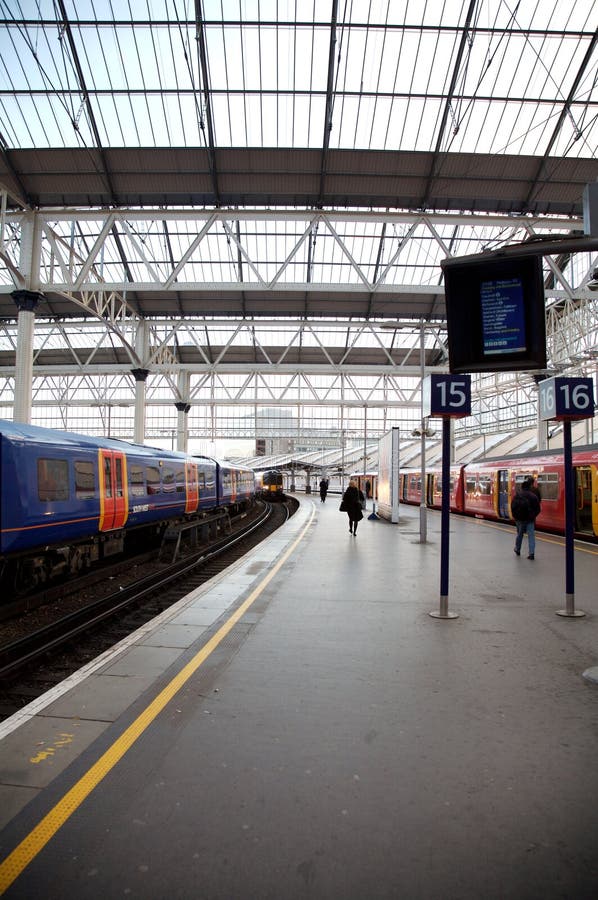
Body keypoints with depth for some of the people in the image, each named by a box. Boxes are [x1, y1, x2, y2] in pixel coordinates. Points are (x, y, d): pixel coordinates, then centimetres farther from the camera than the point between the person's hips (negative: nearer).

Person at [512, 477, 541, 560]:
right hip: (530, 519, -1)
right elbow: (538, 509, 0)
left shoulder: (517, 495, -4)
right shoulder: (533, 496, -3)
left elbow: (513, 507, -4)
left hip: (520, 519, 1)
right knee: (531, 535, -2)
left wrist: (515, 516, 7)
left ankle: (517, 550, 34)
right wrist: (533, 516, 14)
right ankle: (531, 553, -10)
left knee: (520, 534, 18)